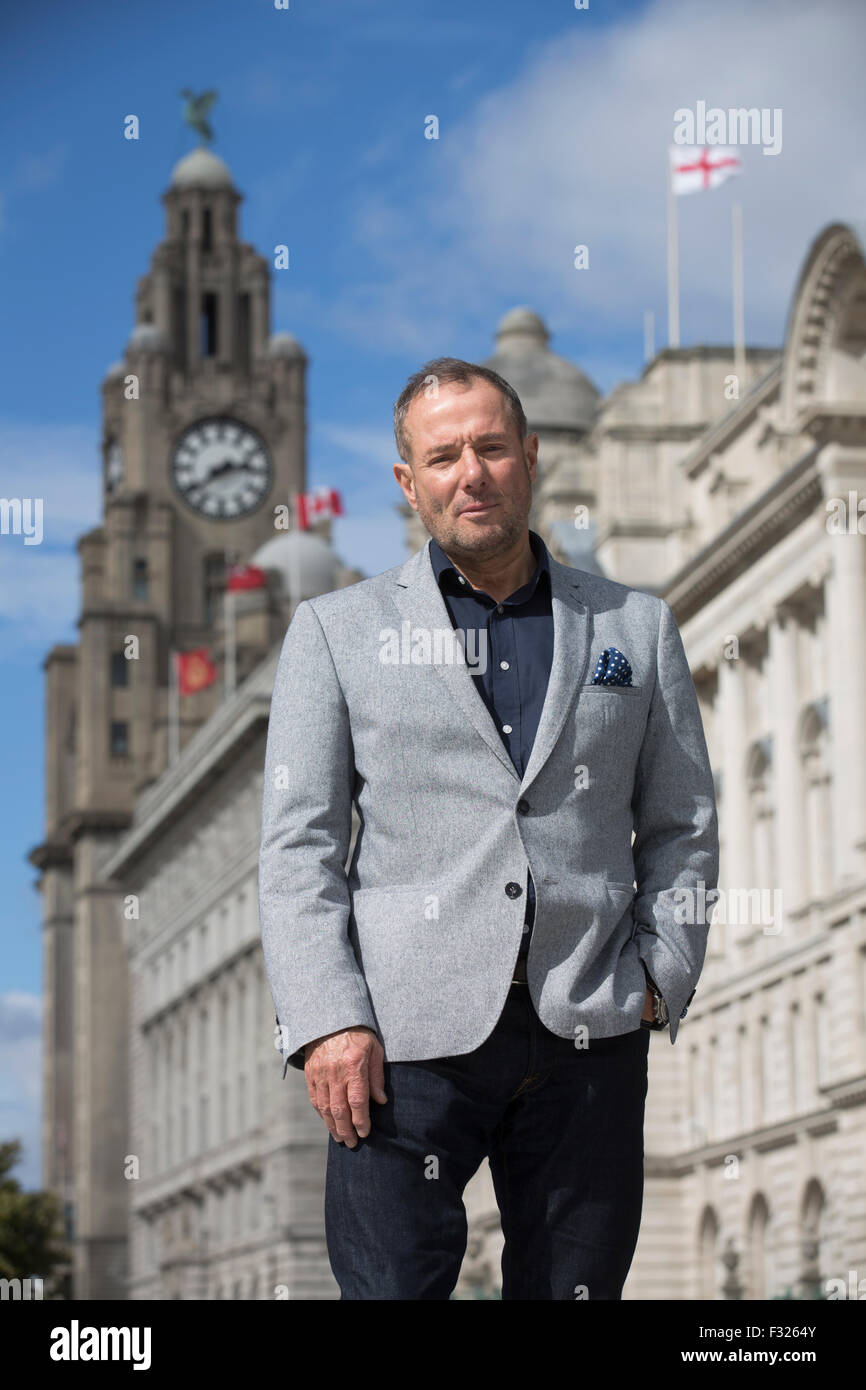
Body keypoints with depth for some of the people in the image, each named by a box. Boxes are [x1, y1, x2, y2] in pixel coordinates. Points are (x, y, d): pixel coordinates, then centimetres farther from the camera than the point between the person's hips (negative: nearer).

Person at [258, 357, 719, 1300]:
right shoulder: (337, 630, 10)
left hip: (590, 1035, 2)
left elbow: (682, 825, 18)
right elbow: (297, 844, 4)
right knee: (393, 1285, -8)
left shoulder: (637, 627, 15)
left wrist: (661, 980, 4)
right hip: (407, 1035, -2)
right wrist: (327, 1021, -8)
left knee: (577, 1290, 4)